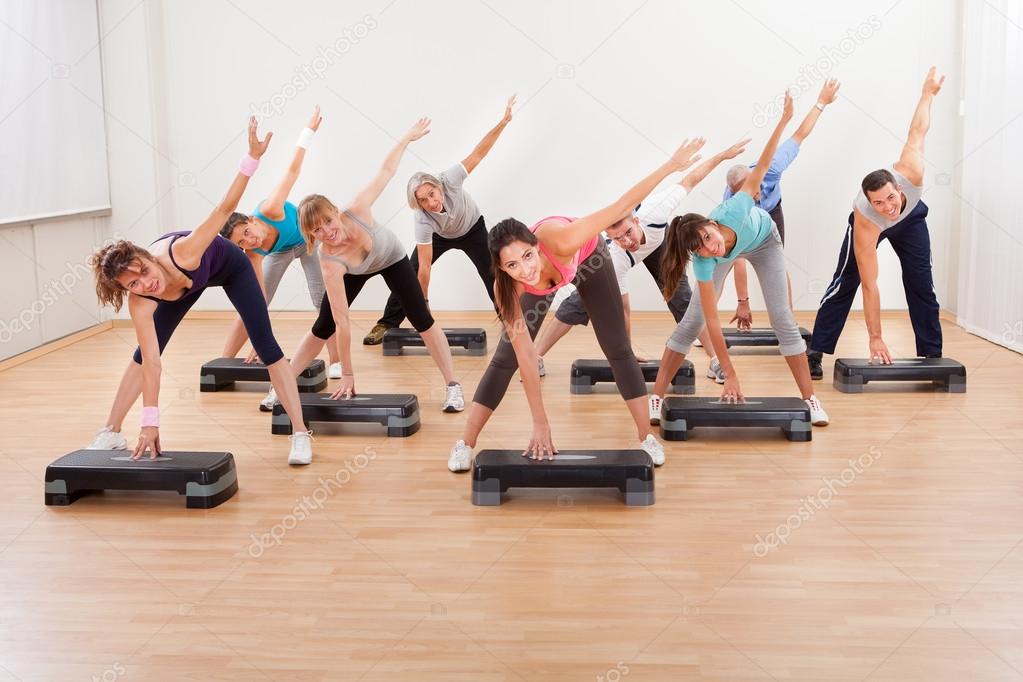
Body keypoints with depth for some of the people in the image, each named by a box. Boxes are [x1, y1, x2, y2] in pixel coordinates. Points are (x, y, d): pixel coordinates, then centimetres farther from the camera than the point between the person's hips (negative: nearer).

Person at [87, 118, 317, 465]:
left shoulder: (180, 254, -45)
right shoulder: (139, 303, -35)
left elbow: (224, 208, -43)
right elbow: (151, 362, -34)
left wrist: (254, 155, -52)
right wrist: (150, 423, -38)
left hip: (230, 266, -2)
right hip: (191, 283, 3)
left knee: (267, 347, -10)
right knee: (142, 353, 1)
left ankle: (301, 435, -6)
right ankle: (111, 433, 17)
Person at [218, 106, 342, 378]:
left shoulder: (268, 210, -42)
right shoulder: (252, 254, -33)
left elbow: (293, 169, -38)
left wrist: (309, 129, -40)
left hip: (307, 240, -1)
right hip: (278, 251, 1)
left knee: (323, 300, -13)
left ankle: (335, 363, -9)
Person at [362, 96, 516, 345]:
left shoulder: (448, 180, -40)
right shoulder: (422, 220, -39)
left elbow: (477, 154, -35)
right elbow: (424, 266, -35)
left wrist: (503, 121, -41)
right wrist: (423, 302, -30)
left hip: (472, 229, 1)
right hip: (439, 236, -1)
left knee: (493, 276, -5)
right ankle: (387, 324, 8)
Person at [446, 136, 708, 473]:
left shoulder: (559, 240, -48)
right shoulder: (506, 288, -39)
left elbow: (620, 208, -41)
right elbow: (526, 357, -34)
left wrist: (670, 165, -42)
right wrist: (540, 424, -32)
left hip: (587, 256, 0)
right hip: (542, 283, 0)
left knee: (618, 348, 0)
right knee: (505, 357, -7)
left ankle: (647, 438, 13)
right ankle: (465, 445, 5)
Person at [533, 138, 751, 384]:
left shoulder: (652, 214, -45)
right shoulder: (615, 259, -43)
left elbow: (688, 182, -30)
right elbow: (623, 310, -32)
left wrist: (723, 155, -25)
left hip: (656, 239, 2)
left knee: (683, 298, -10)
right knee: (581, 300, -12)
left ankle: (716, 362, -4)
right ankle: (536, 357, -2)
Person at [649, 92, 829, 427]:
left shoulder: (733, 211, -45)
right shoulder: (703, 262, -41)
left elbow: (760, 168, -29)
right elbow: (712, 321, -36)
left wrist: (784, 120, -29)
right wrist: (730, 376, -36)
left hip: (764, 239, 1)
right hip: (730, 250, -1)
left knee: (783, 320, -5)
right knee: (692, 321, -8)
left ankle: (810, 399, 2)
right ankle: (656, 397, 1)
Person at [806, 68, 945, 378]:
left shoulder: (910, 173, -43)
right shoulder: (865, 224, -45)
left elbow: (917, 131, -23)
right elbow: (870, 286, -41)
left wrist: (928, 92, -2)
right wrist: (875, 339, -39)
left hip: (911, 217, 3)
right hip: (874, 226, -3)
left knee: (921, 285, -2)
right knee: (844, 283, -8)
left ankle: (932, 356, 5)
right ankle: (815, 353, -2)